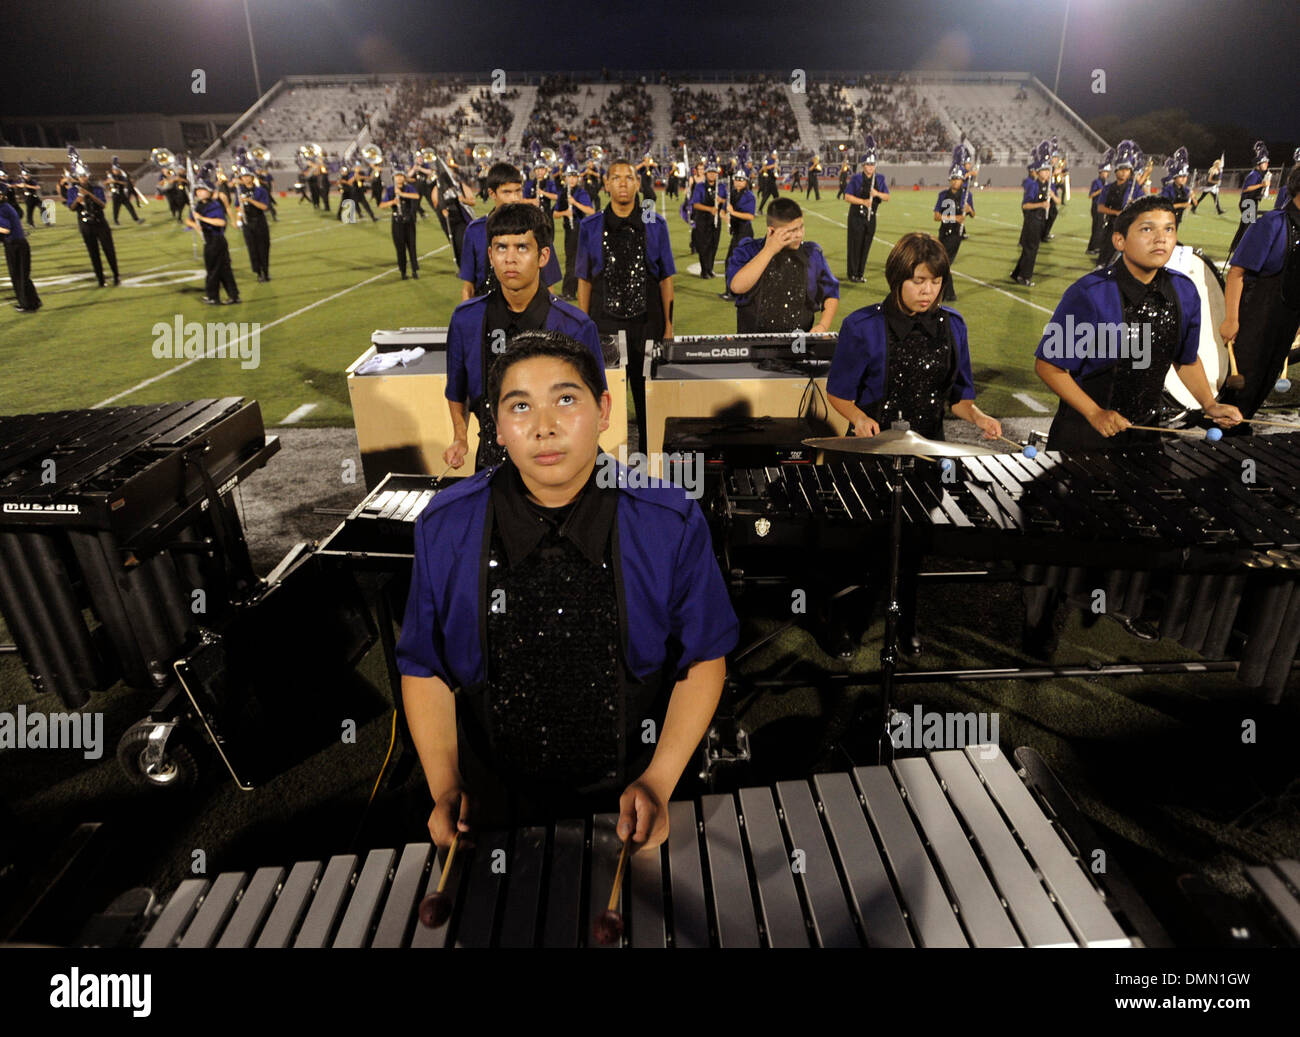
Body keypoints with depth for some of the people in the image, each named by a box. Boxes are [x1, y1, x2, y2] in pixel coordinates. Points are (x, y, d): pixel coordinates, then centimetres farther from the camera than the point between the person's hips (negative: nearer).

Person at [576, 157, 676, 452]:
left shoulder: (655, 225, 5)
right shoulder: (590, 227, 5)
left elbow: (665, 278, 5)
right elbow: (584, 280, 7)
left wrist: (668, 325, 1)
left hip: (646, 323, 0)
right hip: (604, 324, 0)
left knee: (647, 394, 6)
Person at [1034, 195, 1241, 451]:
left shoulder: (1185, 292, -2)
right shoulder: (1088, 295, -21)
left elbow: (1187, 359, 13)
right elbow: (1047, 365, -17)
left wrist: (1210, 405, 2)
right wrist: (1095, 413, -20)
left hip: (1146, 430, 5)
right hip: (1085, 434, -5)